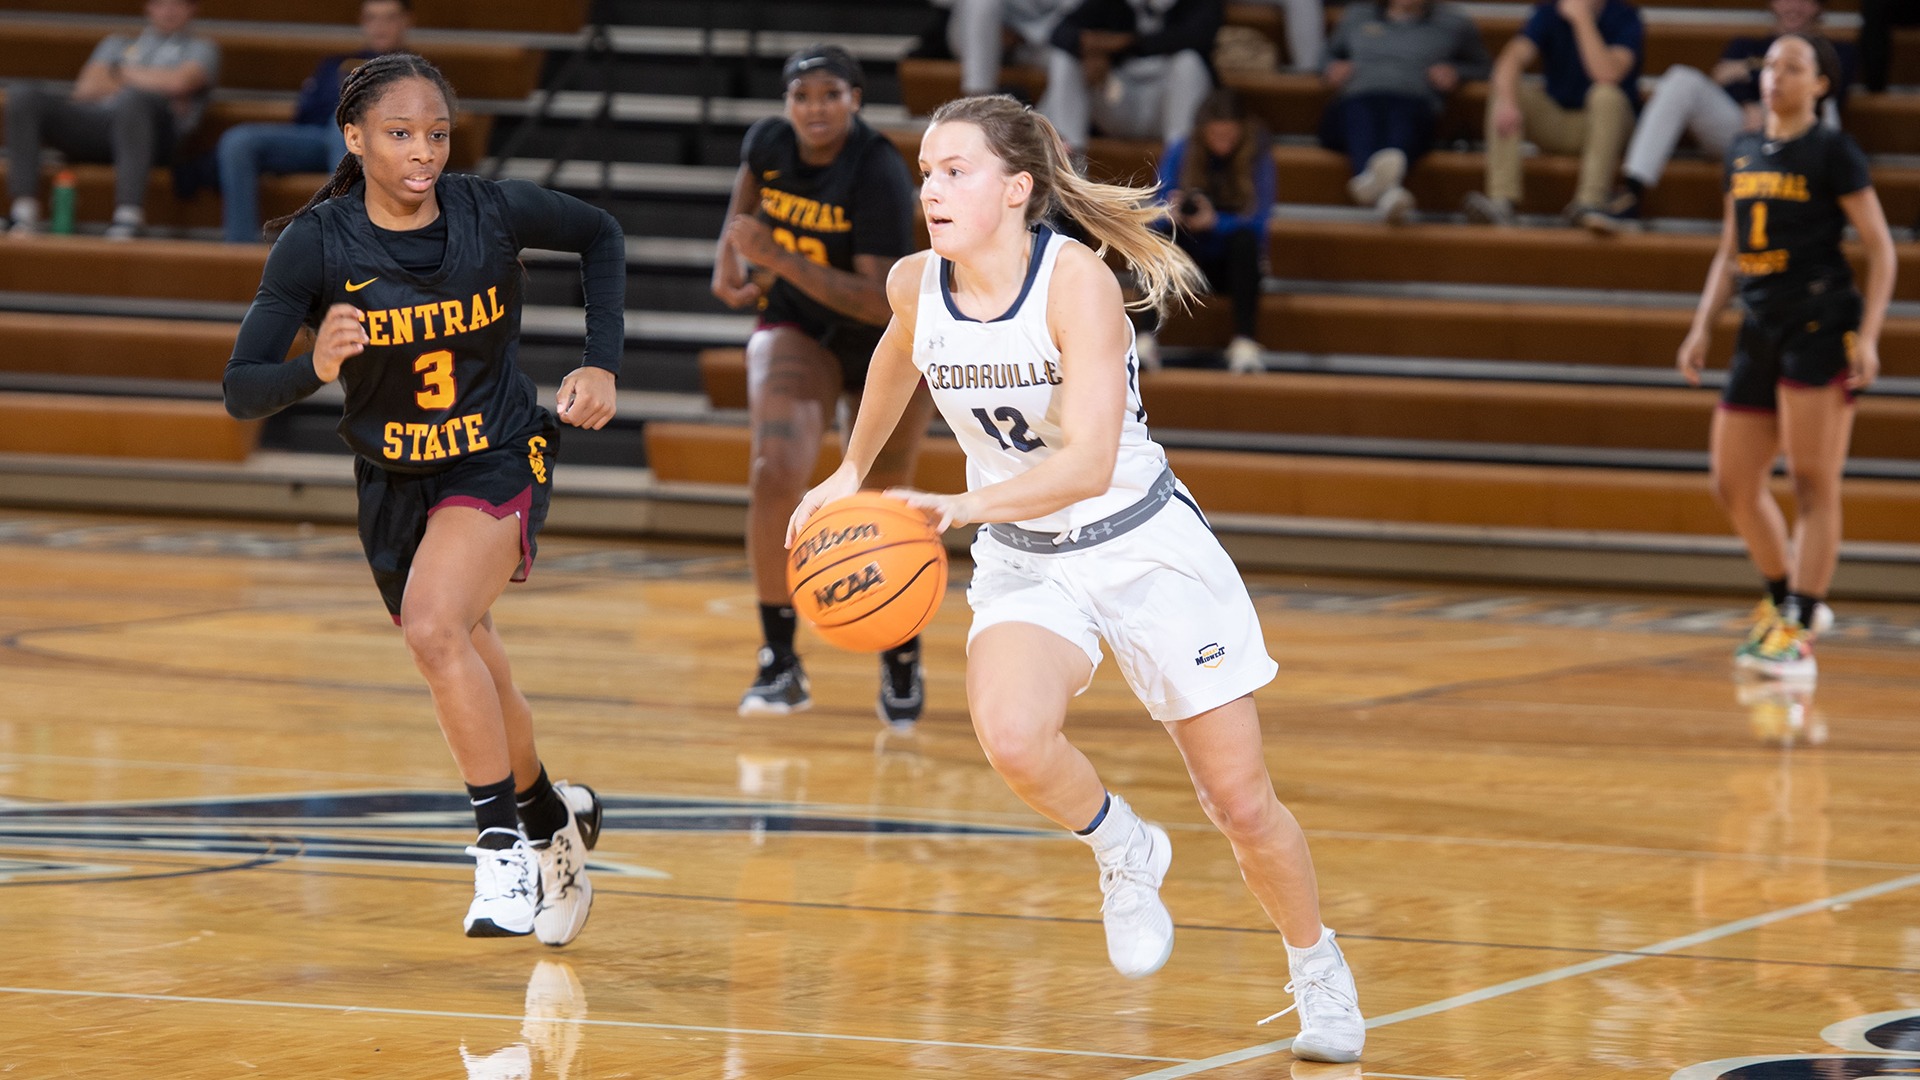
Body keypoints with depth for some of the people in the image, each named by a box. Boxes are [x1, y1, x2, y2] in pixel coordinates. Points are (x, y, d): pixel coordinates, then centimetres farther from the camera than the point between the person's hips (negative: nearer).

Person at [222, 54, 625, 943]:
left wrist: (601, 365, -4)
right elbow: (241, 392, -18)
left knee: (435, 628, -29)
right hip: (394, 482, 3)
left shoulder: (494, 212, -16)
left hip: (499, 462, -3)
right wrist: (316, 368, -39)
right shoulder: (318, 244, -17)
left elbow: (600, 238, 5)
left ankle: (506, 845, -22)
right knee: (473, 683, 16)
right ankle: (553, 818, 45)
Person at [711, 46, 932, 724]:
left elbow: (879, 301, -33)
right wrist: (729, 263, -2)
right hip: (798, 329, 2)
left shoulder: (880, 176, -28)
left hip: (888, 344, -2)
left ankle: (901, 658, 34)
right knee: (776, 475, -22)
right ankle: (780, 662, -13)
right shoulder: (768, 142, -13)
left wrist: (779, 258, -37)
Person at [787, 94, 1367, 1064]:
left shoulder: (1076, 283, -25)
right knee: (1013, 739, -30)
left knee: (1241, 805, 4)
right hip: (1024, 562, 3)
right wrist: (853, 469, 27)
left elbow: (1089, 463, -35)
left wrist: (960, 507, -47)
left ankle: (1319, 973, 32)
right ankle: (1124, 854, 2)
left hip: (1145, 547, -3)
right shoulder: (917, 284, -9)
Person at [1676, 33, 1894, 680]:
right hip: (1761, 333, 7)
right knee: (1735, 485, 8)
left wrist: (1868, 336, -15)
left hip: (1820, 329, -7)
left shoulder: (1832, 152, -4)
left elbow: (1881, 249, -6)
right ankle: (1788, 602, 26)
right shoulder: (1742, 153, 14)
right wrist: (1702, 327, 15)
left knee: (1814, 484, -8)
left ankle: (1797, 634, -9)